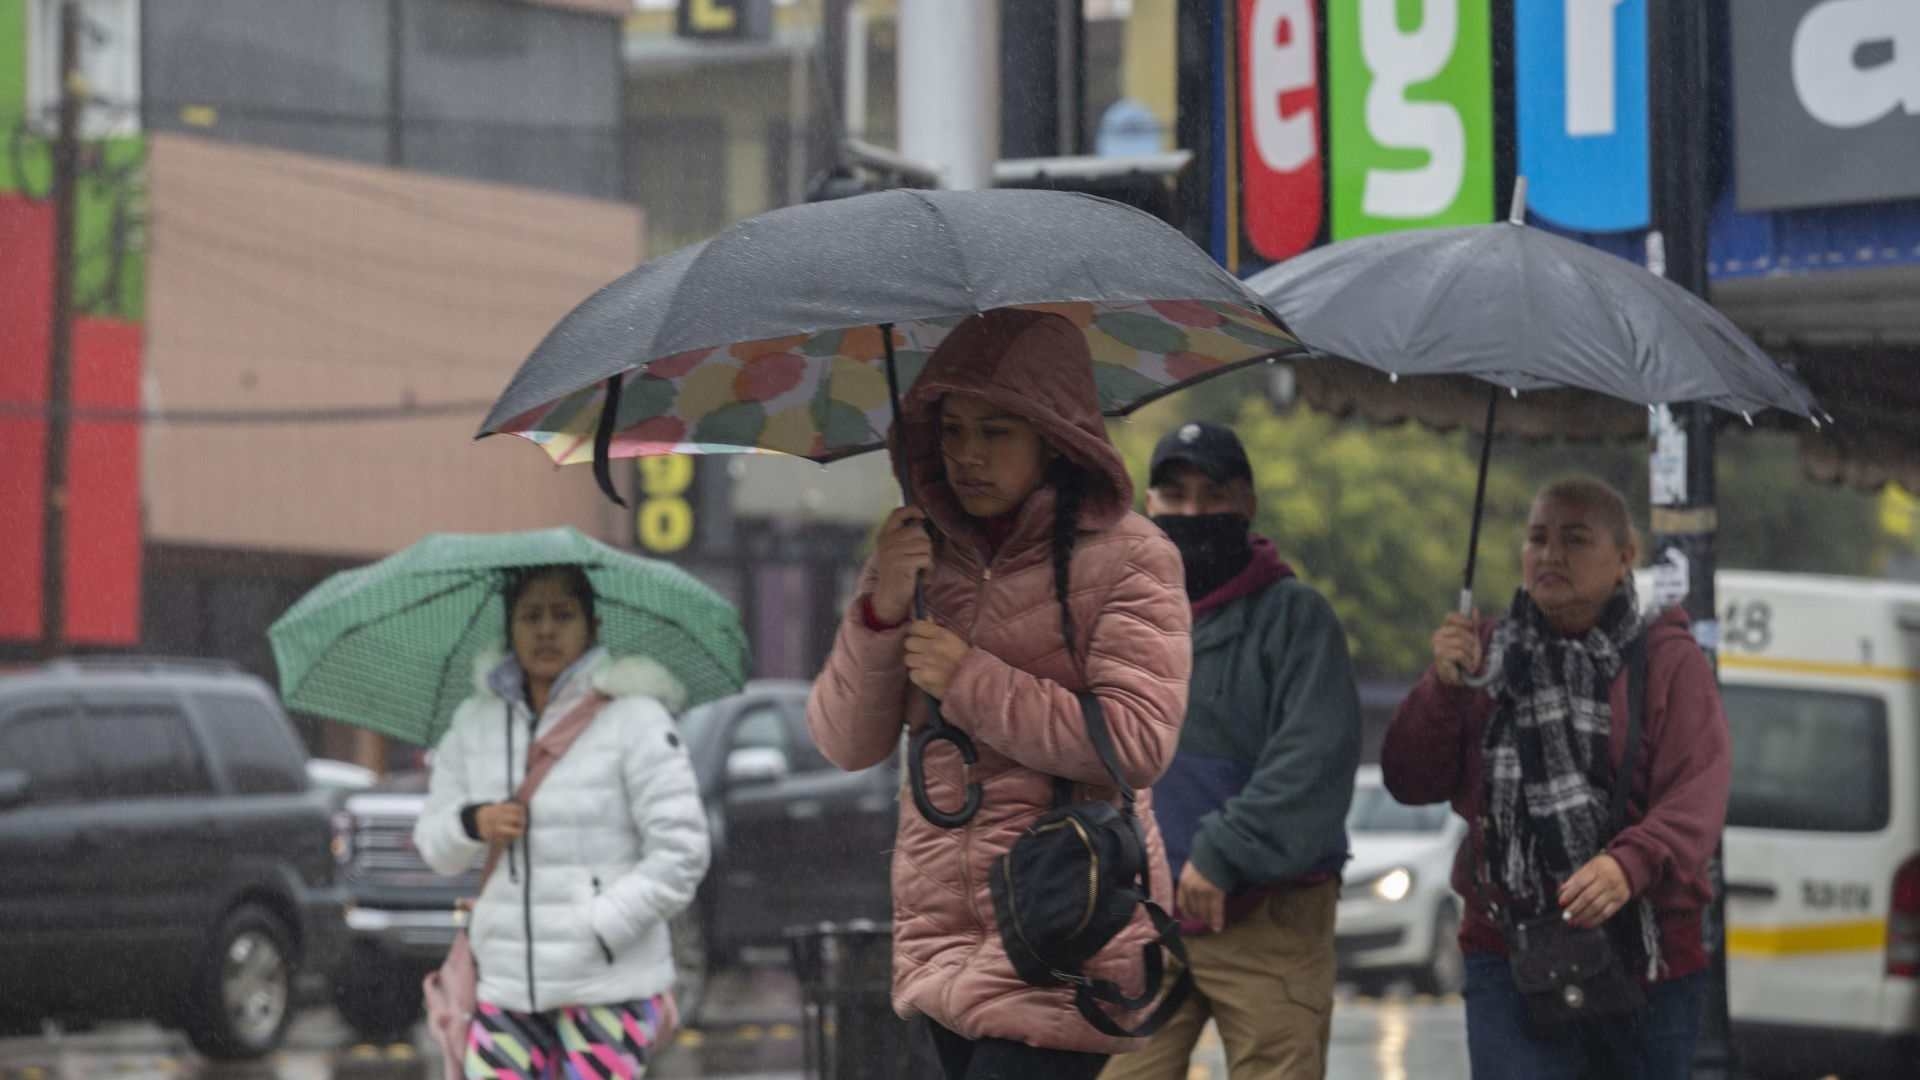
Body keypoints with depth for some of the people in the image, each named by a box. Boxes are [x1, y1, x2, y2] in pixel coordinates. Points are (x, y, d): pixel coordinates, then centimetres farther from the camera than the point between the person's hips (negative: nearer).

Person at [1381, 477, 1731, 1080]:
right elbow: (1410, 783, 7)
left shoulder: (1669, 660, -1)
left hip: (1646, 963, -1)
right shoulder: (1491, 657, 11)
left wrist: (1629, 864, -35)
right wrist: (1443, 688, -11)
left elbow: (1698, 797, -15)